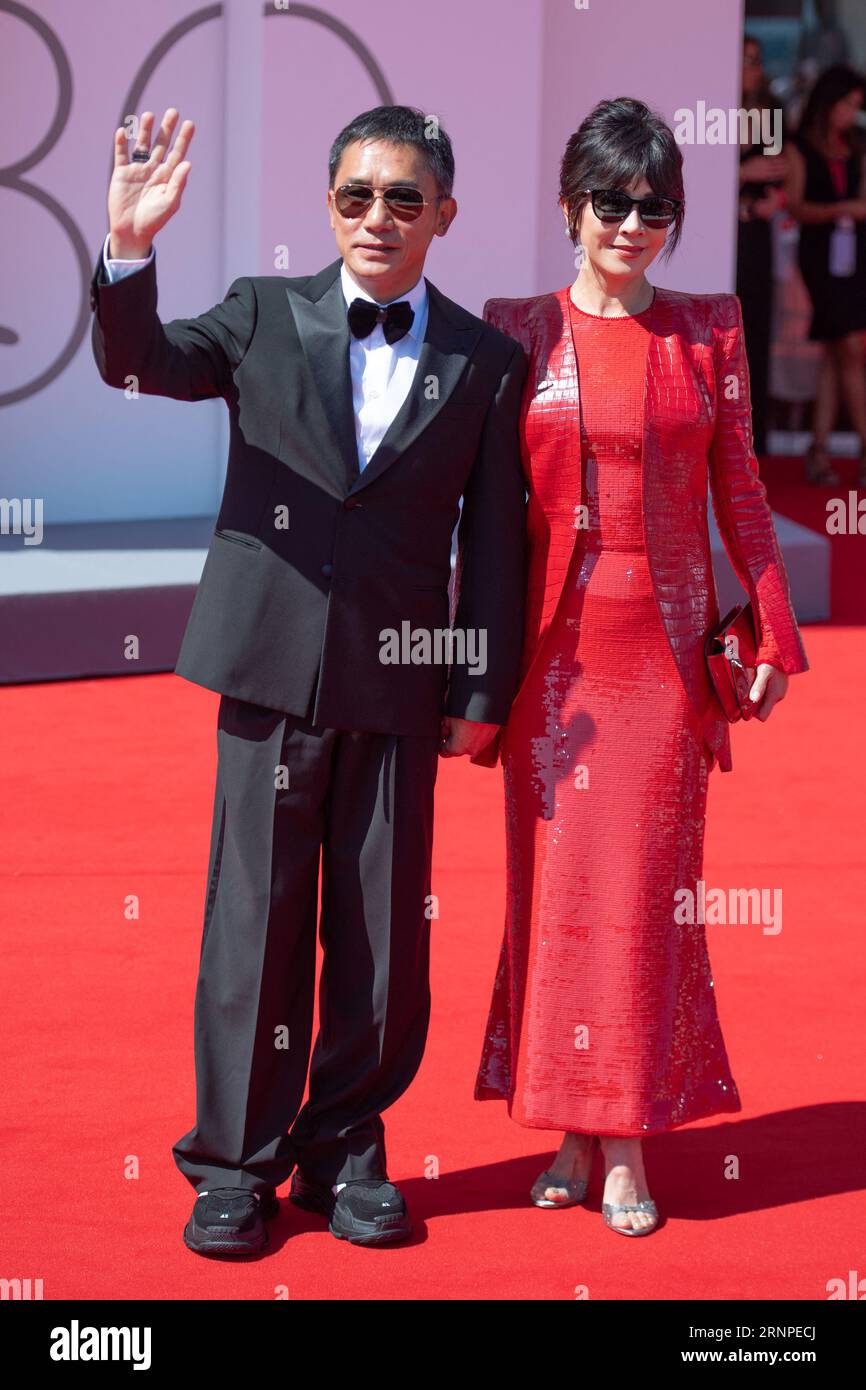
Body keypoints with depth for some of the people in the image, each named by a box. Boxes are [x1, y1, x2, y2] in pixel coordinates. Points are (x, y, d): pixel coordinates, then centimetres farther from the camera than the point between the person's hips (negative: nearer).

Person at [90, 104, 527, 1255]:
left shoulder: (488, 363, 5)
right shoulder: (263, 317, 6)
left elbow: (495, 541, 6)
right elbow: (138, 362, -6)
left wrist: (483, 694, 3)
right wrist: (130, 249, -25)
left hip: (401, 686, 1)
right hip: (274, 670, -1)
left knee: (384, 934, 5)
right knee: (254, 923, 3)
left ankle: (347, 1149, 21)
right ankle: (236, 1165, 12)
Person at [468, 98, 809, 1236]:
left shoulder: (708, 330, 4)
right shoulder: (518, 332, 3)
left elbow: (740, 492, 7)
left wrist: (775, 628, 3)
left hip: (664, 649, 0)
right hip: (551, 650, 0)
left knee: (645, 886, 0)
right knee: (555, 884, 4)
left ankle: (627, 1148, 7)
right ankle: (575, 1132, 13)